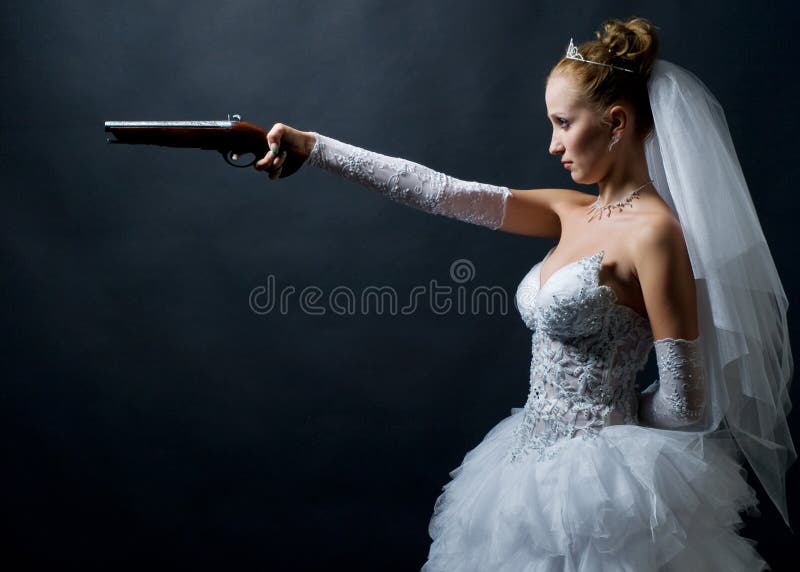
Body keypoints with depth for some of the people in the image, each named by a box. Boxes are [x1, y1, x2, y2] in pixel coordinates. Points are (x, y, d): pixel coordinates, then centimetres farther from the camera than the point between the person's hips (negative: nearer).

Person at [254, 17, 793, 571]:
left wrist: (607, 412, 1)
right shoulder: (573, 212, 5)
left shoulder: (653, 230, -17)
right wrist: (313, 147, 1)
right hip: (541, 469, 7)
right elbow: (442, 192, 1)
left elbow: (684, 405, -16)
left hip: (595, 480, -7)